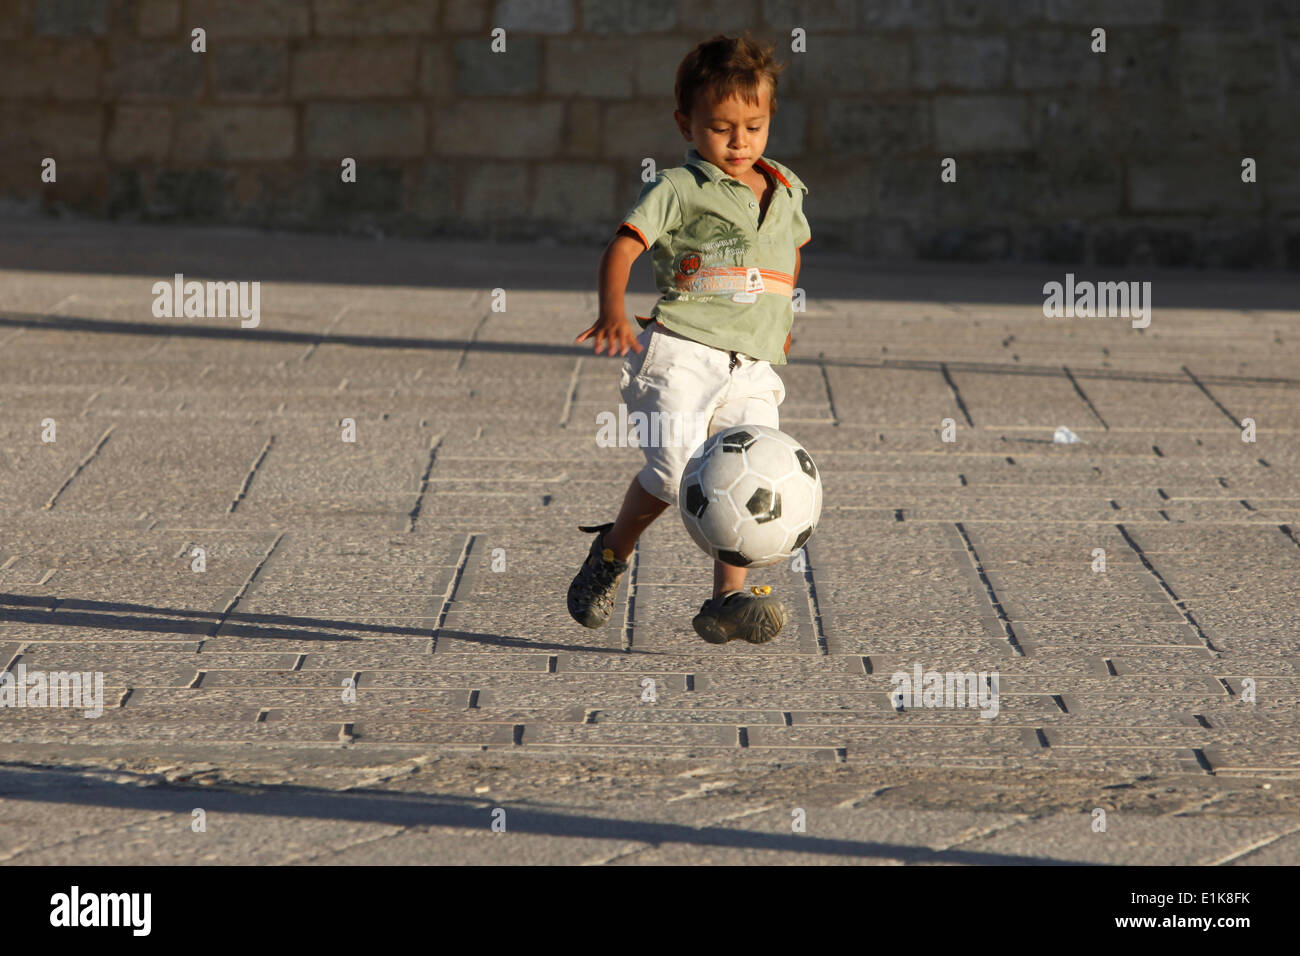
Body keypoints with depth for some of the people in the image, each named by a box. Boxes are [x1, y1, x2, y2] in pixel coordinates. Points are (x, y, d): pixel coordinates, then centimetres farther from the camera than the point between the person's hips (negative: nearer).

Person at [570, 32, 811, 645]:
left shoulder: (786, 191, 17)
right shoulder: (677, 190, -1)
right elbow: (622, 248, -12)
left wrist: (779, 322, 34)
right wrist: (612, 313, -29)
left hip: (753, 368, 5)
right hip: (680, 353, -5)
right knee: (675, 467, -20)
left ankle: (728, 600, -11)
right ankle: (611, 553, 6)